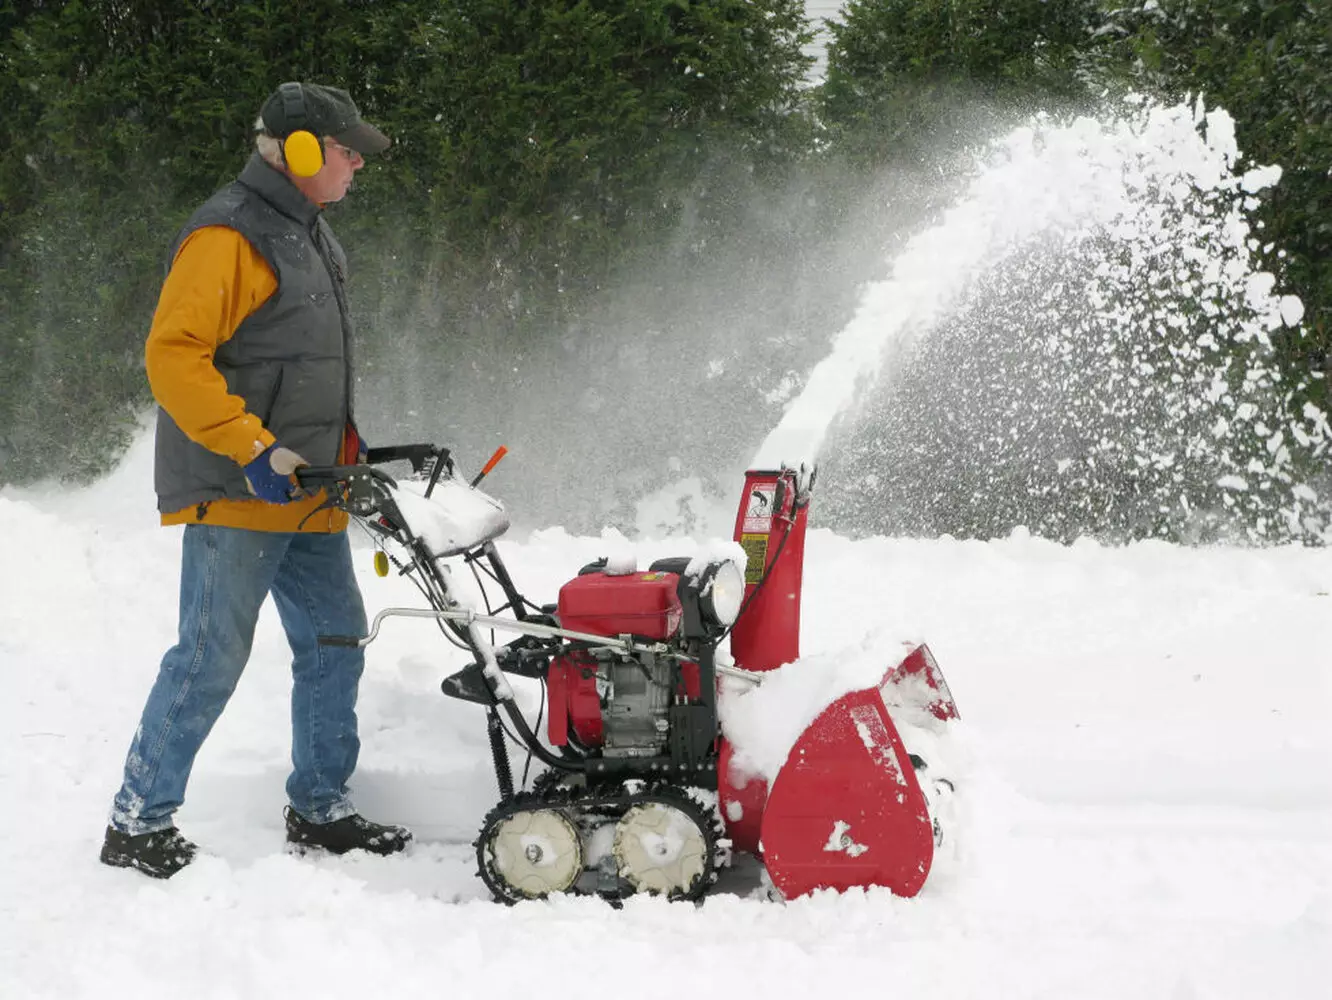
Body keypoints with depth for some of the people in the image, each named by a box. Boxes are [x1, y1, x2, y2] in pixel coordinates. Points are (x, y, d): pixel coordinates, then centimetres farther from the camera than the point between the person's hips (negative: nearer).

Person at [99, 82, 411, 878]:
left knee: (335, 641, 11)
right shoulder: (228, 237, -15)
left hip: (306, 495, 10)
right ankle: (139, 824, 1)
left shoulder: (309, 233, 17)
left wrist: (343, 435, 17)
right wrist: (253, 448, -25)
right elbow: (173, 356, -21)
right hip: (234, 492, -10)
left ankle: (320, 810, 22)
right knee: (212, 656, -8)